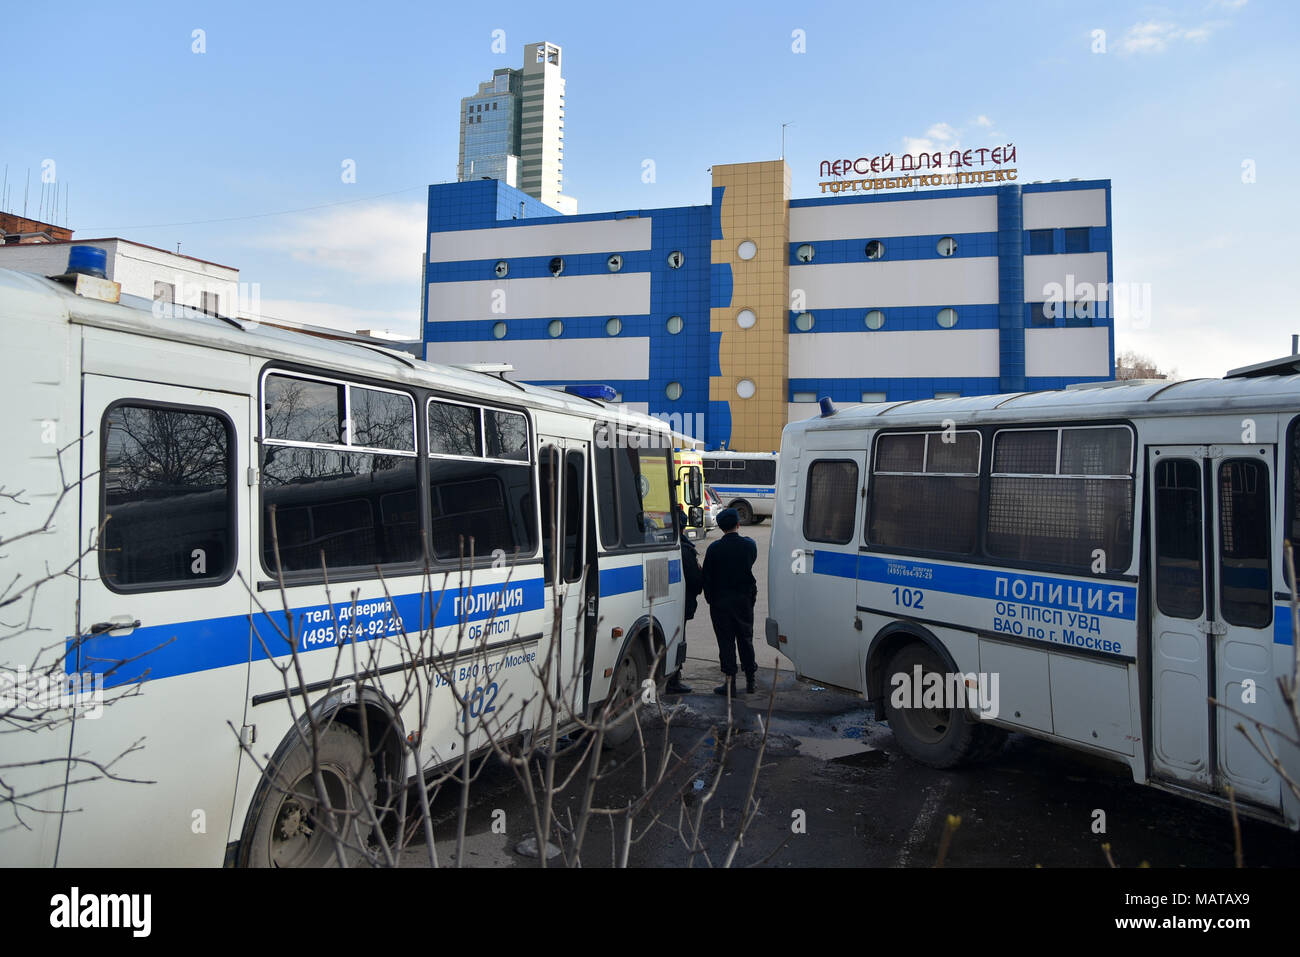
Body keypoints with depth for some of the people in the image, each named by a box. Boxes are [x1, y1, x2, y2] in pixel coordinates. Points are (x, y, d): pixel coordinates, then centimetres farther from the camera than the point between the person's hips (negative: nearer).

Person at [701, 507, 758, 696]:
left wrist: (710, 599, 4)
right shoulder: (749, 545, -4)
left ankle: (729, 682, 1)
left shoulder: (714, 548, -11)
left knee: (726, 641, 3)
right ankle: (750, 680, 20)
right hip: (744, 599, 3)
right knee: (745, 639, 13)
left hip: (720, 601, -3)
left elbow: (707, 576, -7)